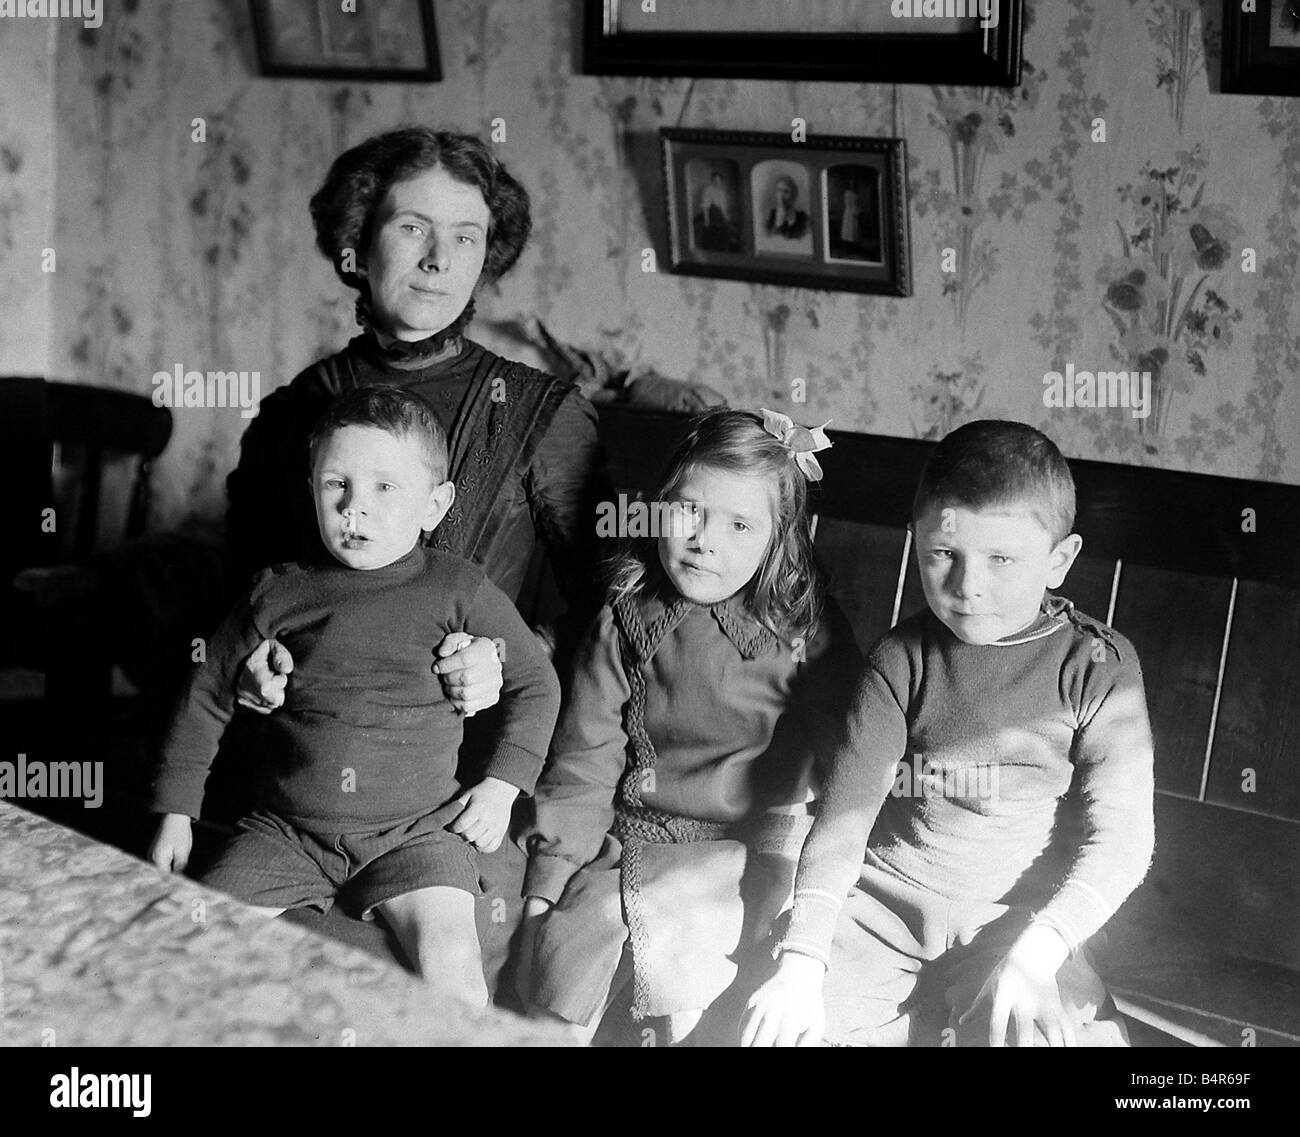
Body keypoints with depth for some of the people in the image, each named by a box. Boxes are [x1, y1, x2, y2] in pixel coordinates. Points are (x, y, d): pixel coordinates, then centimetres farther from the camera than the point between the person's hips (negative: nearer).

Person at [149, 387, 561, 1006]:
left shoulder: (458, 590, -1)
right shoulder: (278, 594, 3)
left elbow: (535, 683, 8)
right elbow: (207, 695, 13)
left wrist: (503, 785, -2)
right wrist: (175, 813, 11)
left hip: (416, 827, -2)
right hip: (285, 830, 2)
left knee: (450, 961, -25)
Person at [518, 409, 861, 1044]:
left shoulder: (808, 636, -1)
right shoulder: (625, 623, 5)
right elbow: (584, 760, 5)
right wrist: (546, 882, -1)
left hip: (752, 849, -2)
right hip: (632, 839, 3)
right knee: (564, 952, -17)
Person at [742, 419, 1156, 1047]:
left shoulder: (1098, 666, -5)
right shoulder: (901, 659, 0)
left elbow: (1120, 837, -8)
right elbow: (846, 807, -5)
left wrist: (1034, 954, -21)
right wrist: (802, 961, -16)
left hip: (1018, 921, -1)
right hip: (887, 901, 2)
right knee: (778, 1026, -15)